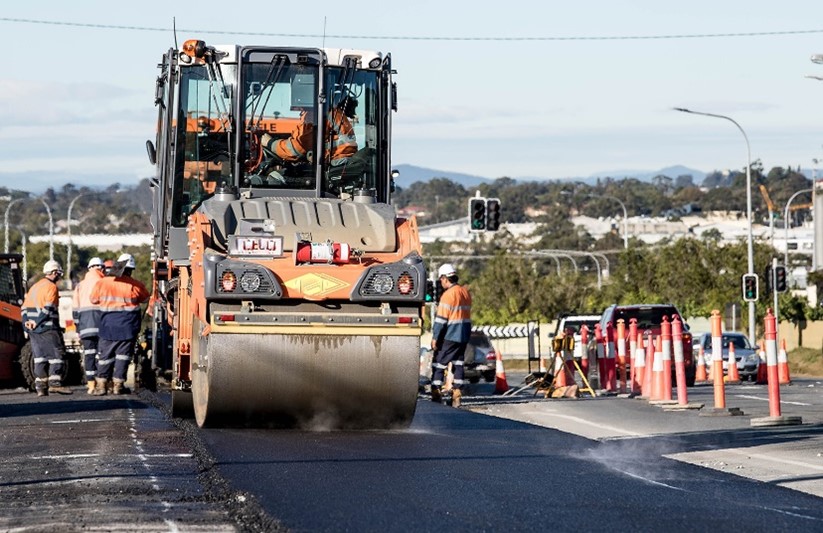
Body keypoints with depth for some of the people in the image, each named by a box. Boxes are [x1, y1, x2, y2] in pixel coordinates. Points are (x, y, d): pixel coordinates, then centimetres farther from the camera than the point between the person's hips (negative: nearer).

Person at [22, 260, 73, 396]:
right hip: (48, 328, -8)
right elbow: (48, 308, -18)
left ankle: (40, 385, 5)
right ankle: (55, 382, -14)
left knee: (39, 355, 9)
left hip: (33, 329, 8)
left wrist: (27, 322, 6)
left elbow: (25, 307, 16)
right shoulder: (51, 287, -7)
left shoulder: (34, 287, 19)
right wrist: (37, 322, -15)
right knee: (57, 353, -4)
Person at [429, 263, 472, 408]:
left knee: (438, 363, 0)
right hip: (464, 336, 8)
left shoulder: (448, 294, -15)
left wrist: (435, 337, -13)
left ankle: (436, 393, -3)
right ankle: (457, 394, 9)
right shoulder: (465, 292, 11)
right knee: (458, 363, 12)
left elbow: (441, 318, -16)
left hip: (449, 336, -8)